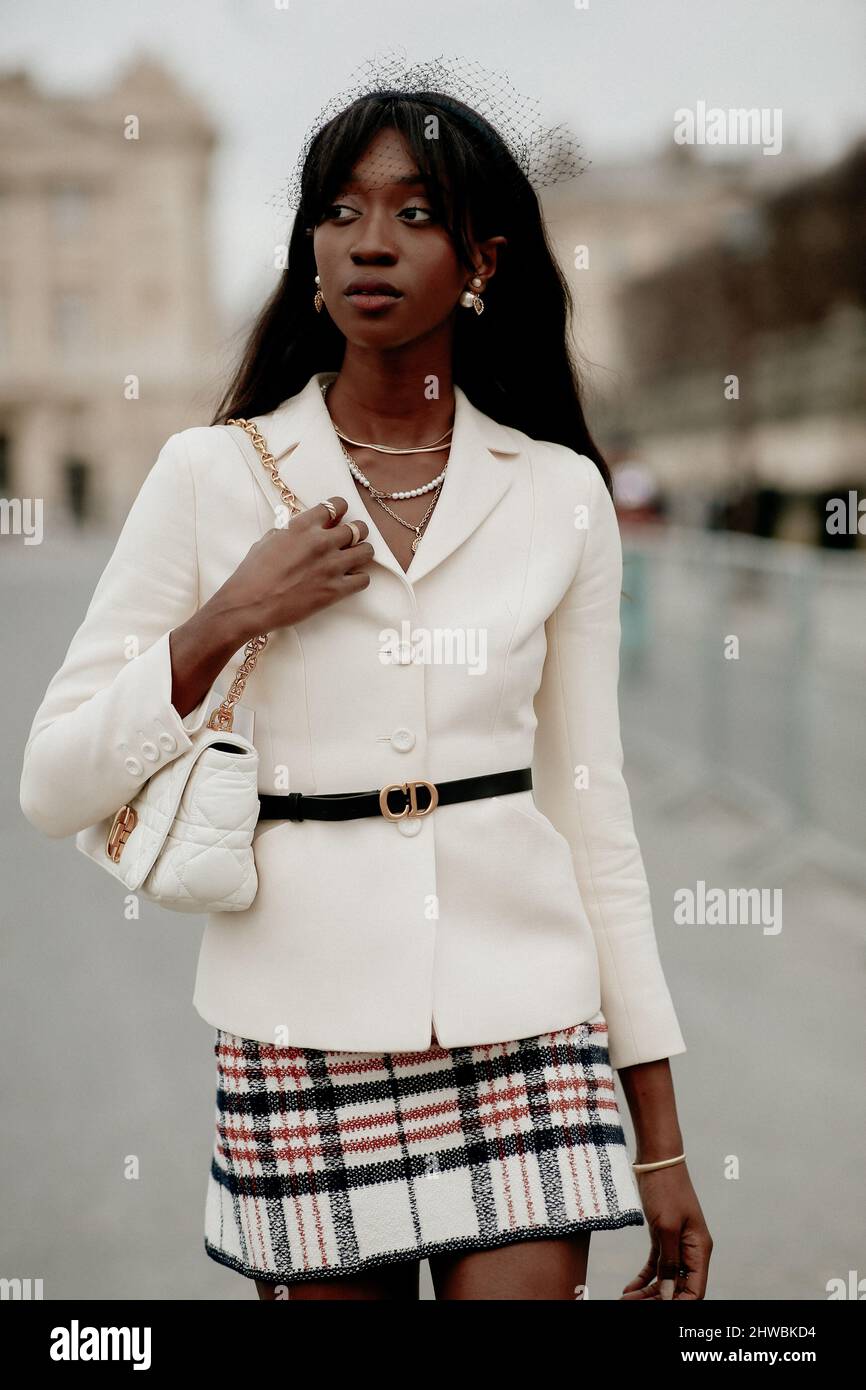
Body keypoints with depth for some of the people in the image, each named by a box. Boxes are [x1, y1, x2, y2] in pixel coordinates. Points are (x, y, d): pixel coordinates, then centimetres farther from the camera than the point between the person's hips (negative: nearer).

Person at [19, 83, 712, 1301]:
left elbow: (592, 809, 6)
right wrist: (229, 619, -15)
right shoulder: (213, 474, -1)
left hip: (522, 1028, 1)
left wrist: (661, 1136, 6)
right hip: (304, 1038, 0)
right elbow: (53, 788, -1)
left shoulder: (560, 494, 3)